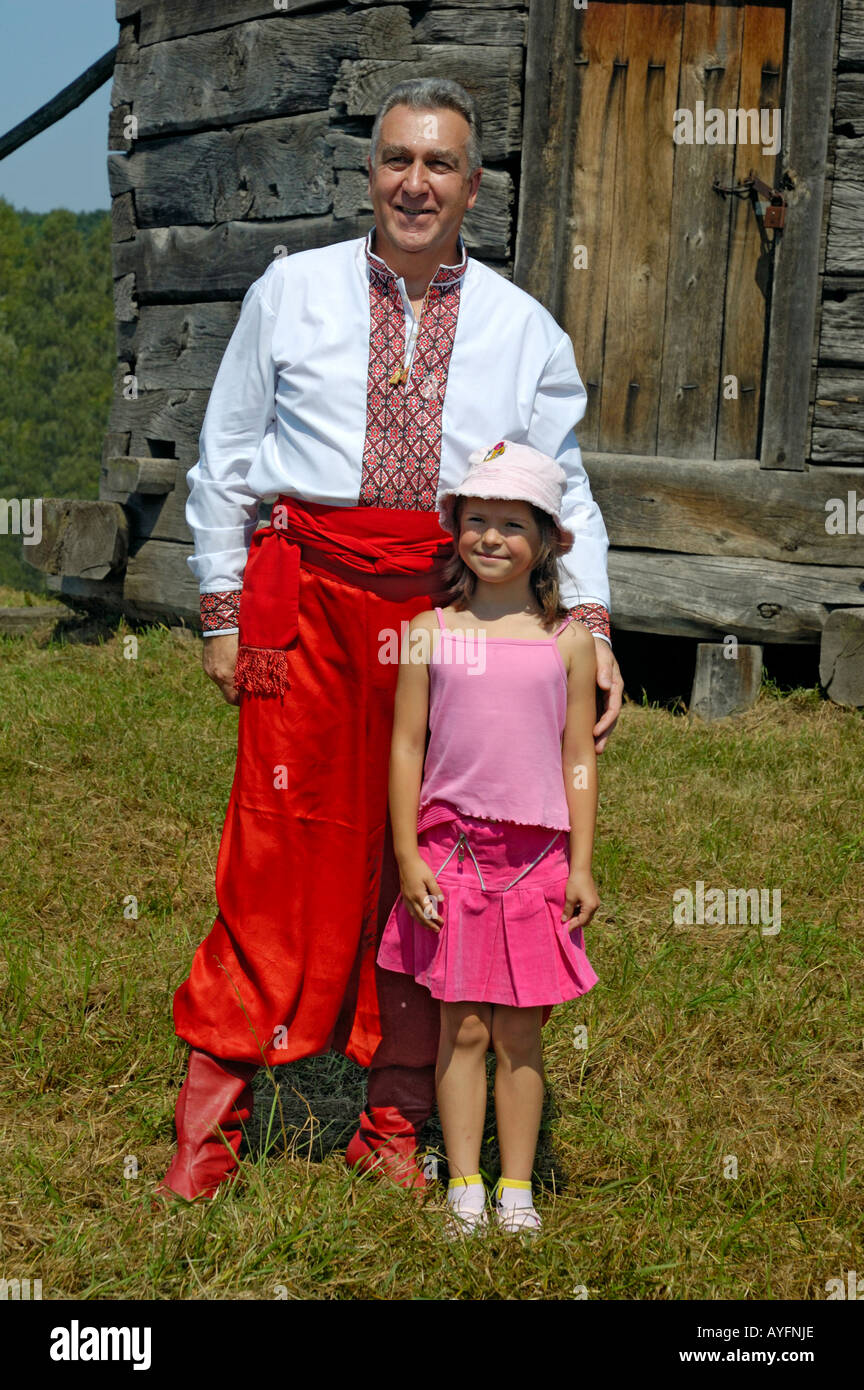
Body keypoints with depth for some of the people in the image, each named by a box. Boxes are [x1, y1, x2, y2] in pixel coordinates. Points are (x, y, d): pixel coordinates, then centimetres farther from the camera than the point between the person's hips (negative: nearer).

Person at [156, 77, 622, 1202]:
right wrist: (223, 610, 5)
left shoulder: (523, 328, 10)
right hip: (309, 588, -1)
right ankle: (212, 1121, 7)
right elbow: (226, 459, 10)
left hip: (456, 603, 2)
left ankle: (395, 1127, 17)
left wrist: (592, 625, -6)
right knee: (284, 846, -4)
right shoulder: (291, 293, 9)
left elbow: (563, 491, 7)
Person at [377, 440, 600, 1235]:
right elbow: (407, 747, 3)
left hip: (537, 854, 0)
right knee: (463, 1026, 4)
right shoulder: (431, 633, 2)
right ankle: (464, 1186, 14)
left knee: (521, 1033, 6)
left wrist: (581, 865, 1)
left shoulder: (568, 641, 3)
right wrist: (407, 854, -3)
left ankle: (517, 1188, 17)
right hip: (450, 849, 0)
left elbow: (579, 757, 4)